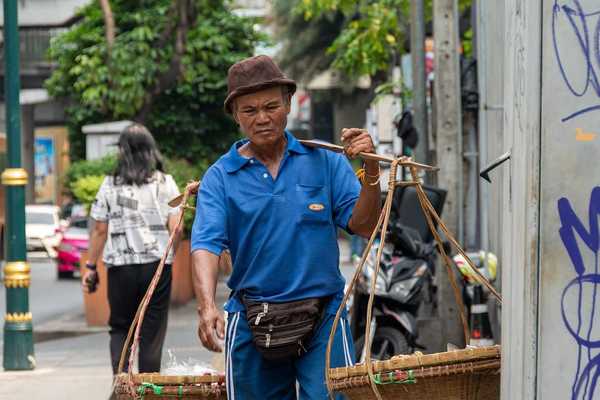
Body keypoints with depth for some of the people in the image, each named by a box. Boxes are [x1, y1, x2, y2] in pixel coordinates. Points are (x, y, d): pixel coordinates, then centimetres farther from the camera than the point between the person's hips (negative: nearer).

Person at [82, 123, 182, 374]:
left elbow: (100, 231, 1)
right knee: (152, 332, 8)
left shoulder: (110, 185, 0)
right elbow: (175, 229, -3)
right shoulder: (166, 183, 1)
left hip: (120, 266, 0)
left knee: (120, 328, 12)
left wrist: (91, 266, 8)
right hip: (157, 266, 0)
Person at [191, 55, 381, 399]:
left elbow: (363, 226, -3)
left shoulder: (323, 161, 4)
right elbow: (206, 245, -10)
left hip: (323, 318, -1)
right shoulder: (220, 177, 2)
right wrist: (207, 307, -27)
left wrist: (371, 171, -19)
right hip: (251, 322, 1)